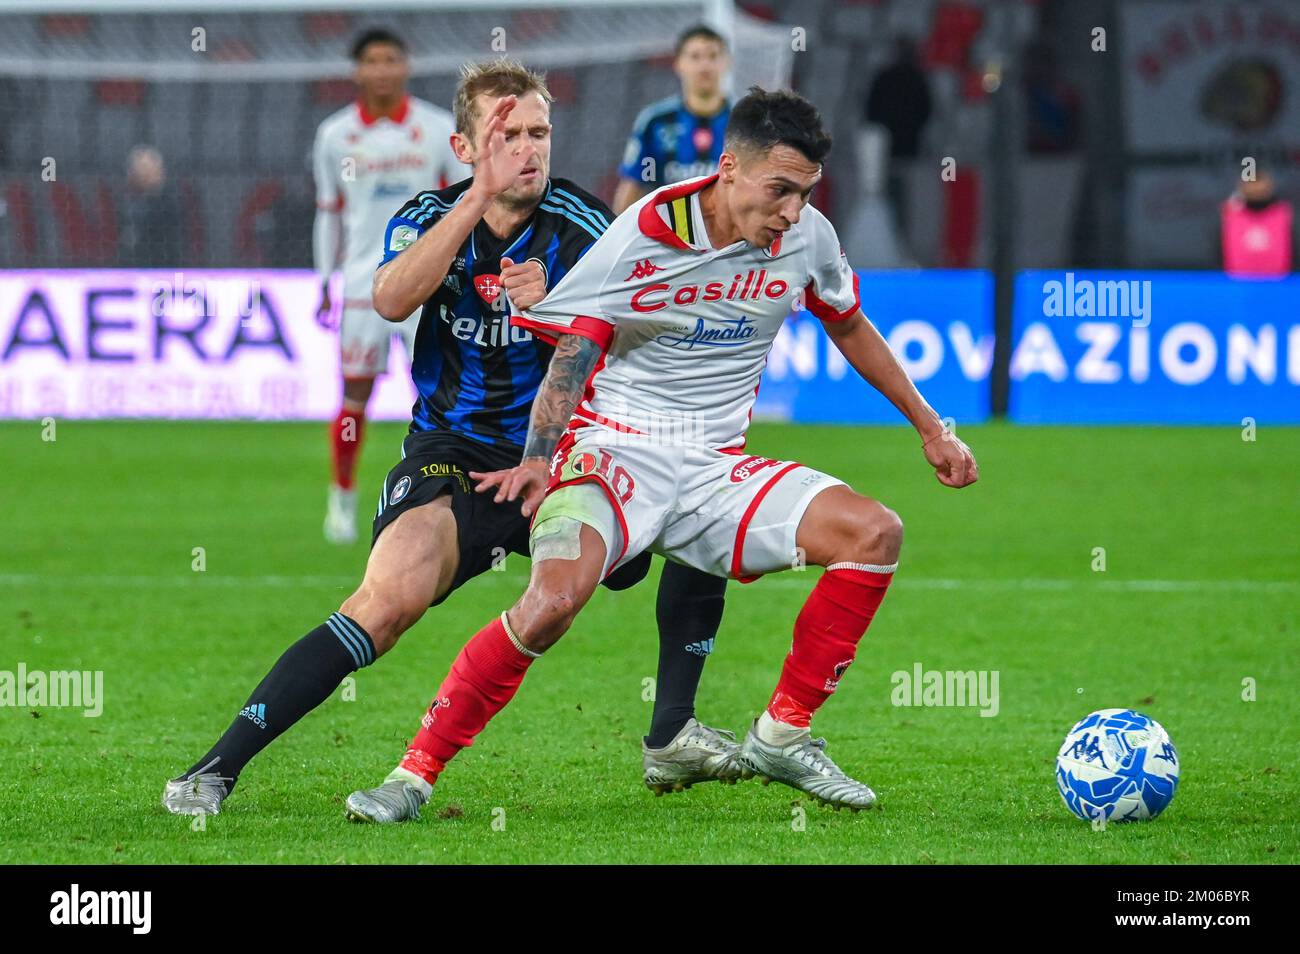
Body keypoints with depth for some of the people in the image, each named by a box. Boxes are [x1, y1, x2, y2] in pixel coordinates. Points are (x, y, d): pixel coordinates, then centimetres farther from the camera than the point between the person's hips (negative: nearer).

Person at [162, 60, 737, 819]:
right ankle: (217, 768, -25)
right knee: (392, 597, -29)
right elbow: (392, 299, -26)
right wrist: (478, 198, -32)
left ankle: (671, 739, 2)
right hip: (452, 459, -3)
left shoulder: (584, 227, -5)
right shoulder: (432, 218, -4)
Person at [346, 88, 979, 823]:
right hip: (617, 450, -5)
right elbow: (572, 355, -12)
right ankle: (415, 775, -23)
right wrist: (539, 461, -27)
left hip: (717, 466, 5)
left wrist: (930, 428, 27)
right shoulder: (644, 236, -12)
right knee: (555, 596, -33)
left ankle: (782, 738, -3)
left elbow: (850, 328, 22)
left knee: (875, 533, -15)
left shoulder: (808, 237, 2)